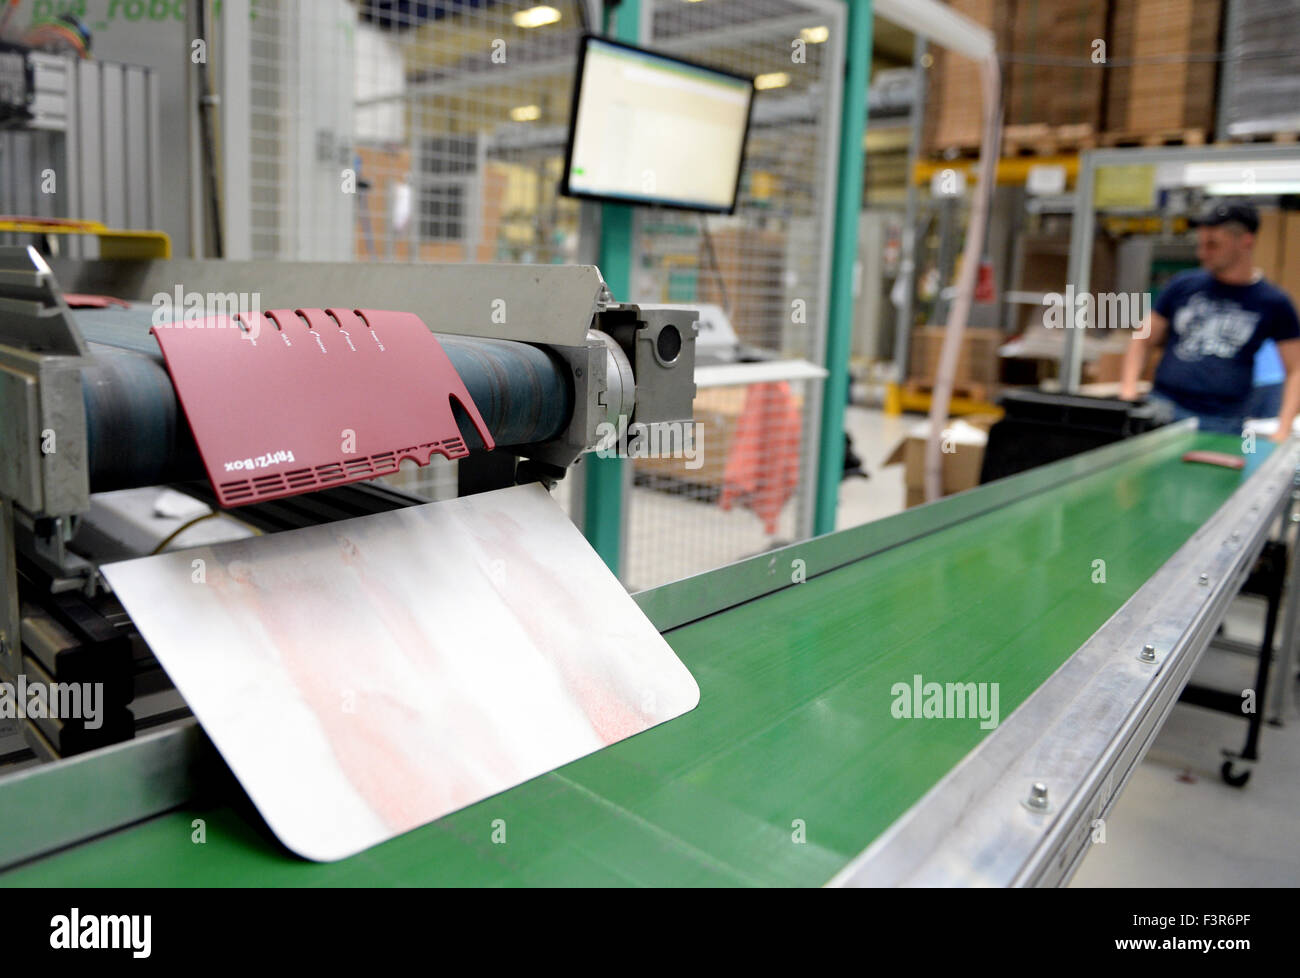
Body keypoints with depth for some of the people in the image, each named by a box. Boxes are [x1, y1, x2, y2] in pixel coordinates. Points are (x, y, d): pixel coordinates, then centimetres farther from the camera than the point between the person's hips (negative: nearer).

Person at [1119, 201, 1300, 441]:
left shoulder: (1273, 302, 5)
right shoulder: (1184, 285, 9)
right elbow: (1143, 339, 16)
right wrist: (1128, 387, 0)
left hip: (1223, 425, -1)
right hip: (1162, 409, 1)